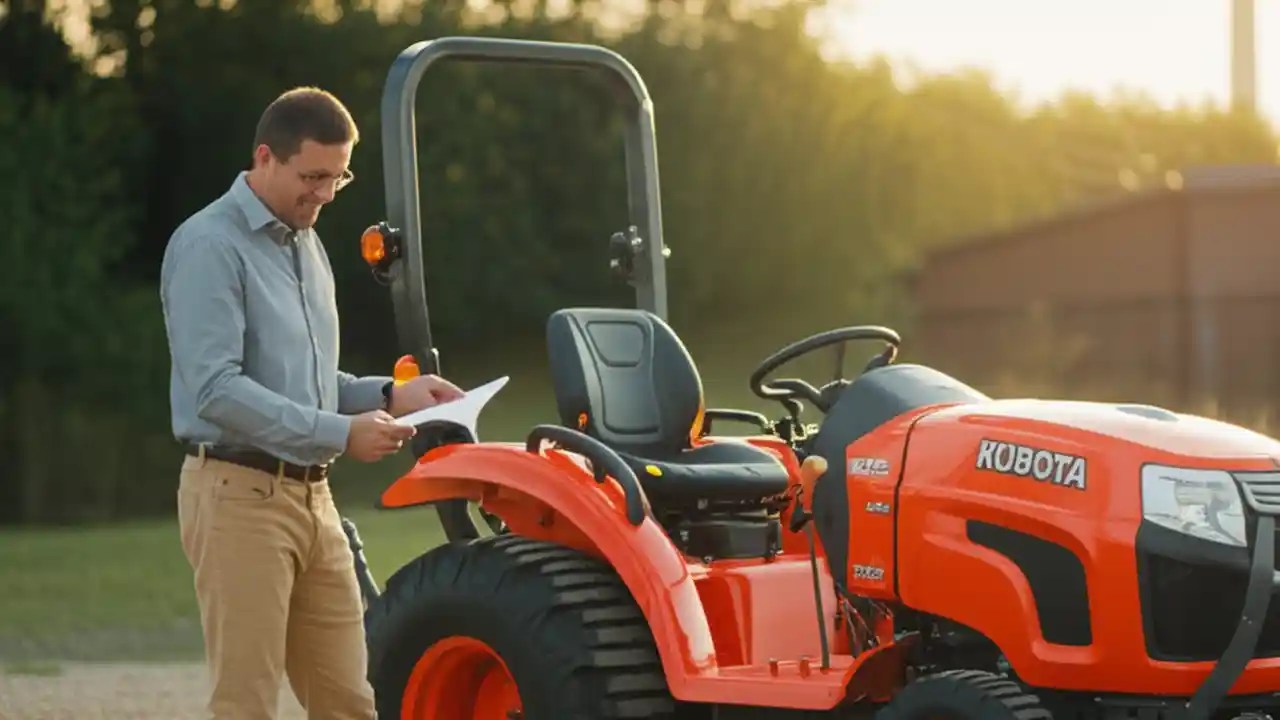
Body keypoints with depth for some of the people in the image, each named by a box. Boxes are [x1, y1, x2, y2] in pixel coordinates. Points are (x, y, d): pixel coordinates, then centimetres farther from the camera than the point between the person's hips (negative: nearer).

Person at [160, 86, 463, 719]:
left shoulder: (306, 245, 17)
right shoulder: (209, 246, -12)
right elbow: (215, 390, -22)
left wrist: (389, 395, 7)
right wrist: (339, 433, -24)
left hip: (311, 497, 8)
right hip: (240, 496, -8)